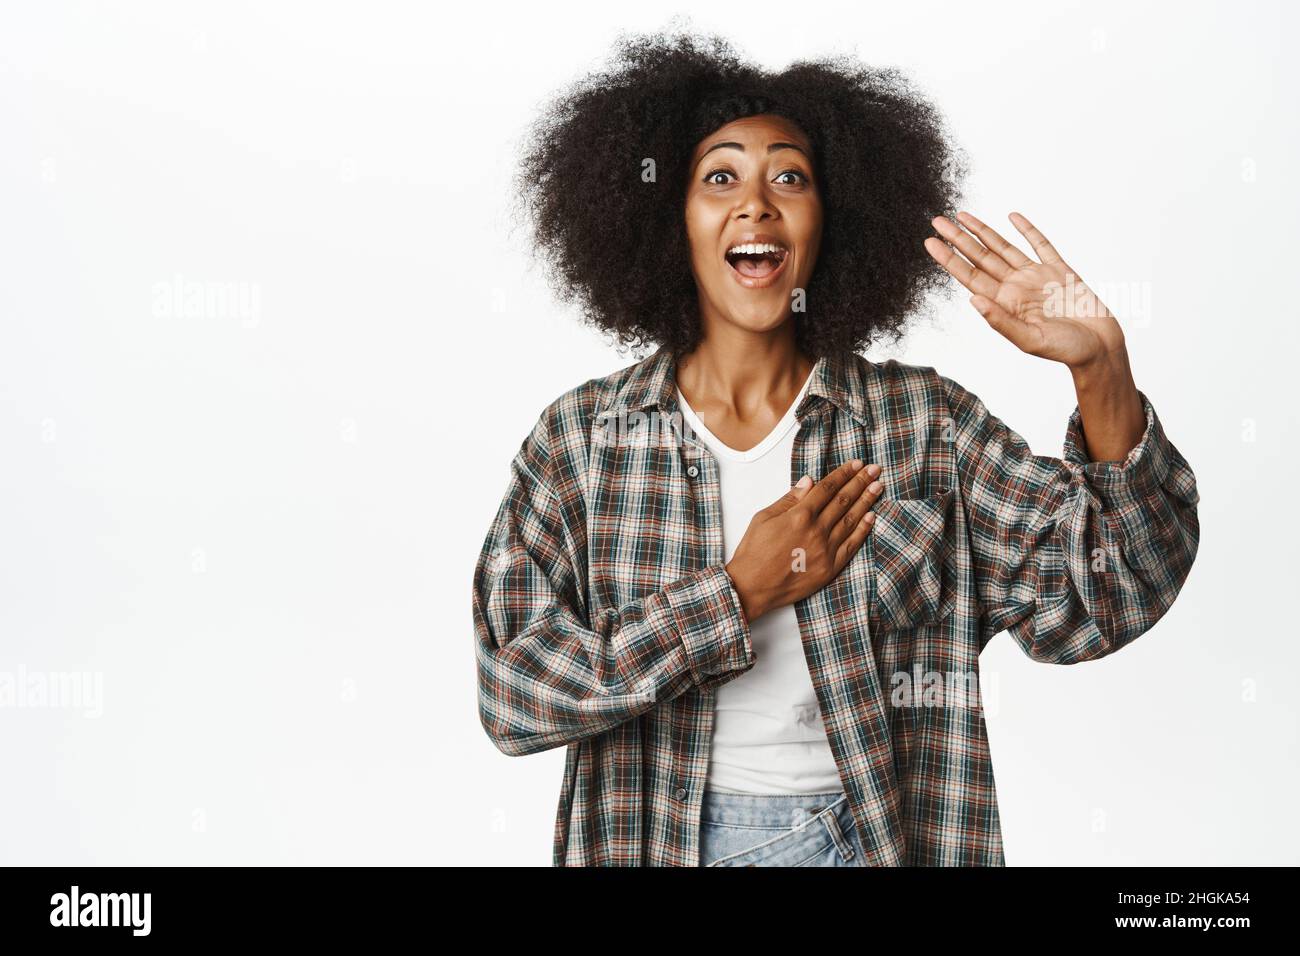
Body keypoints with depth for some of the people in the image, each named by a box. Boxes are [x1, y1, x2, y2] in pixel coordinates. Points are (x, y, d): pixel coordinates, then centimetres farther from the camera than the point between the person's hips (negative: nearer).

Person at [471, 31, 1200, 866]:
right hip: (651, 839, 0)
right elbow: (511, 693, -13)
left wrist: (1100, 369, -24)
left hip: (872, 837, 1)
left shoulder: (923, 424, -6)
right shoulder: (580, 437, -7)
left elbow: (1101, 600, -12)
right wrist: (740, 595, -18)